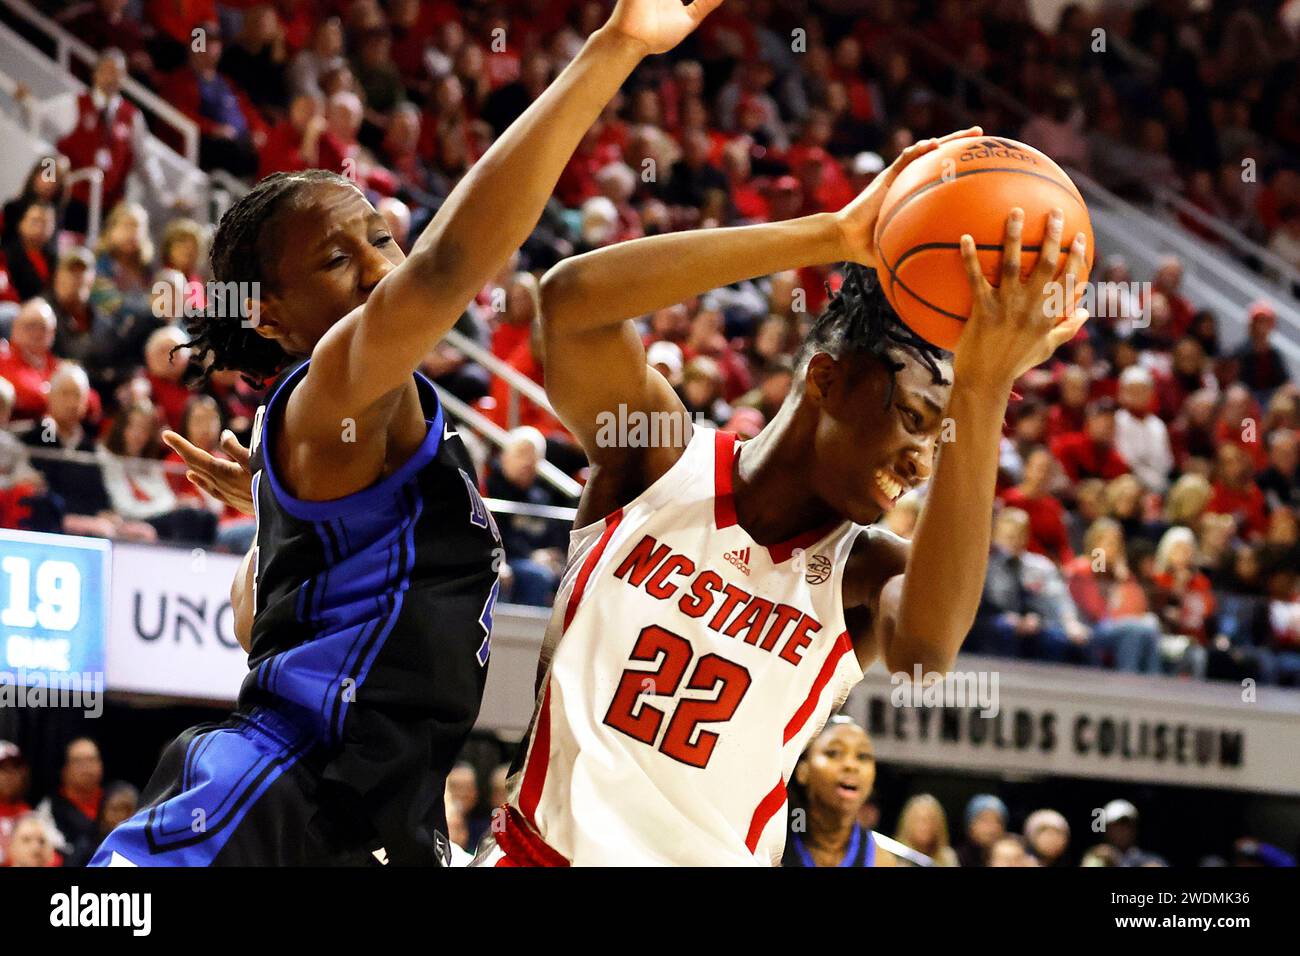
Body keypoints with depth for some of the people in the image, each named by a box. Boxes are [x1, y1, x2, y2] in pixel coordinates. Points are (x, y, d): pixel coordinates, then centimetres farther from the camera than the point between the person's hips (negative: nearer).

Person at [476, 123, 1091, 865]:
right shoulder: (663, 460, -4)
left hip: (714, 855, 1)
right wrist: (831, 237, -27)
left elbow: (926, 647, -29)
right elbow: (571, 296, -22)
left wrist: (984, 396, -35)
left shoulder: (869, 573, -5)